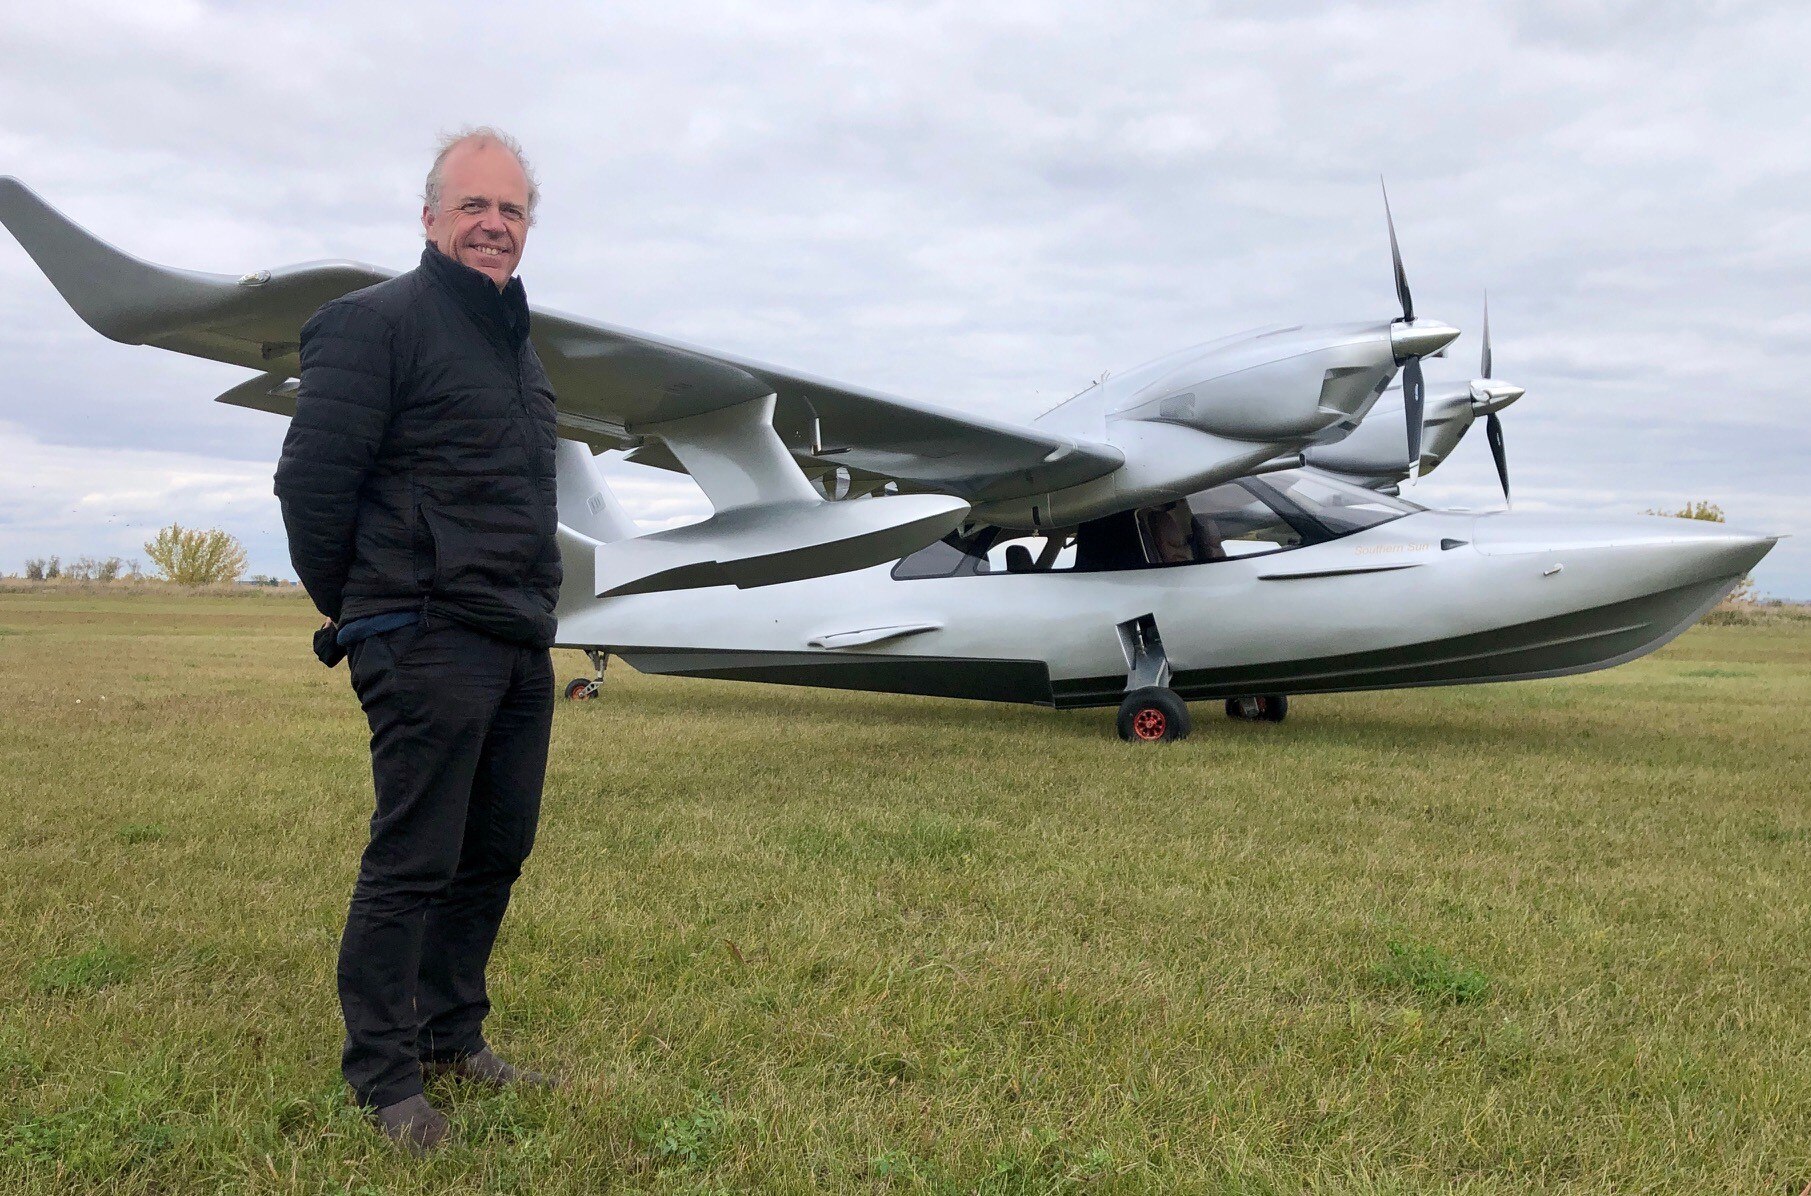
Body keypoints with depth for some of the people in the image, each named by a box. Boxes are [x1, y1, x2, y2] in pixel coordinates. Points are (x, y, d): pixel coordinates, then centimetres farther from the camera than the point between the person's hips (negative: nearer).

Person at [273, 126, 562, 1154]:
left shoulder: (517, 342, 18)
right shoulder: (377, 323, -8)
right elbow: (312, 480, -11)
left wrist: (530, 605, 18)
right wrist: (356, 608, -1)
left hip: (522, 643, 8)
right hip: (428, 643, -8)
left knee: (498, 849, 13)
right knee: (414, 861, -2)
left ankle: (451, 1033, 28)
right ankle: (384, 1075, 12)